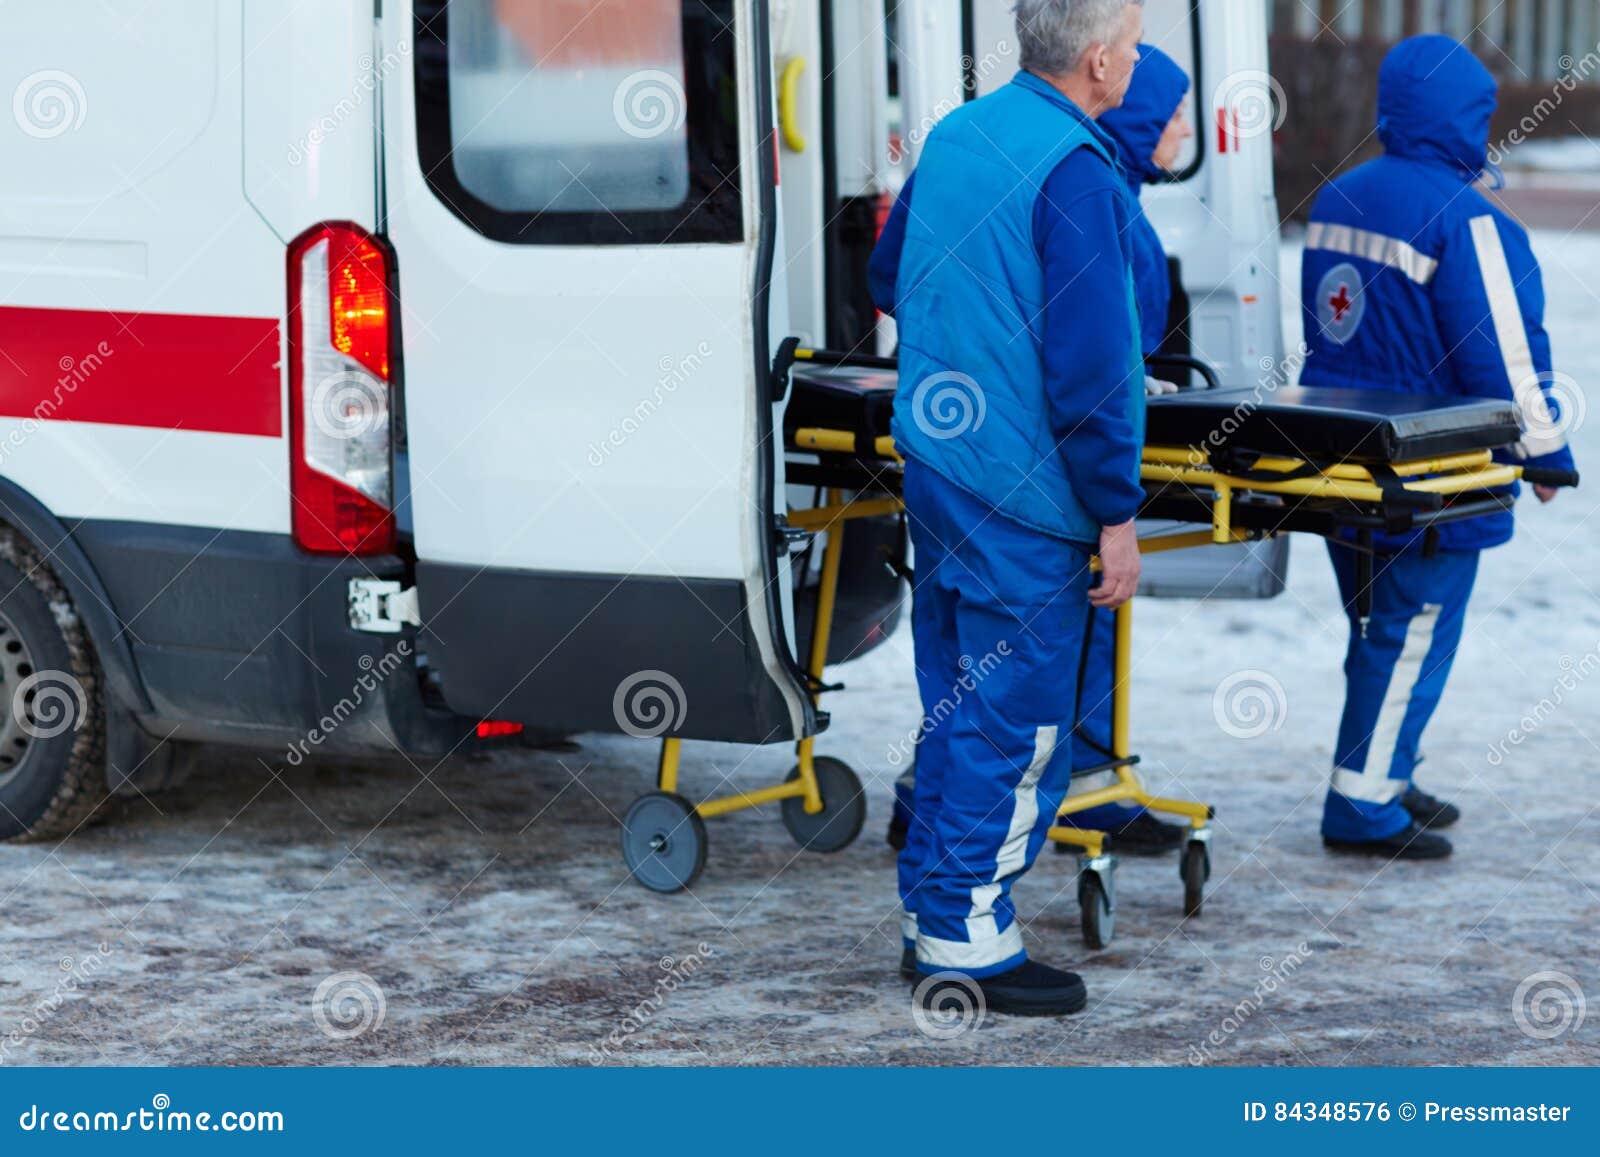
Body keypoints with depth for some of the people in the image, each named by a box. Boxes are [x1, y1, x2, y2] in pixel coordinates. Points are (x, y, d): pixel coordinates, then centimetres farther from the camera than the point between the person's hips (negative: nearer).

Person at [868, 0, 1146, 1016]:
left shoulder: (956, 134, 8)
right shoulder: (1077, 174, -19)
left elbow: (889, 281, 22)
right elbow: (1090, 368, -21)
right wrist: (1118, 515, -16)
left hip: (936, 465, 9)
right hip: (1023, 499, -9)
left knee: (955, 699, 17)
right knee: (1015, 723, 0)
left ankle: (934, 909, 25)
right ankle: (968, 942, 6)